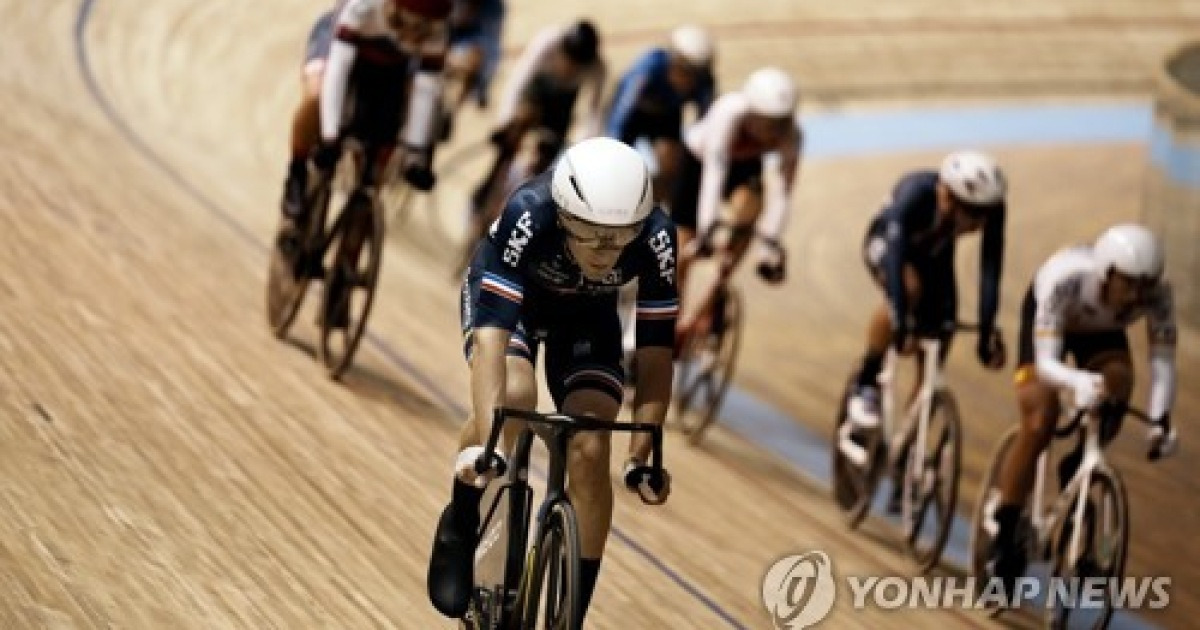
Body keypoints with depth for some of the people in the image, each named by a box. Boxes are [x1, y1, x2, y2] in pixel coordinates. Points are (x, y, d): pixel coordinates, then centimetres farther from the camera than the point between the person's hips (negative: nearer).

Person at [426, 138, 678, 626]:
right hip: (508, 293, -2)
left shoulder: (656, 240, -34)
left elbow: (655, 353, -25)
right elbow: (491, 333, -45)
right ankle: (460, 526, -5)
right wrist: (484, 441, -55)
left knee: (590, 451, -15)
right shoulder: (526, 217, -41)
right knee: (513, 397, -32)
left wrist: (642, 455, -30)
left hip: (587, 312, 2)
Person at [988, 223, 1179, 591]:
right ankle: (1003, 537, -8)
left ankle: (1075, 469, -1)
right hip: (1048, 315, -3)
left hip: (1102, 330, 3)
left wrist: (1160, 418, -47)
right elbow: (1046, 362, -44)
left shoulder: (1157, 295, -34)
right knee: (1040, 422, -19)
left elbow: (1163, 359, -31)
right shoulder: (1065, 282, -42)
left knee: (1118, 383, -28)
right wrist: (1080, 382, -65)